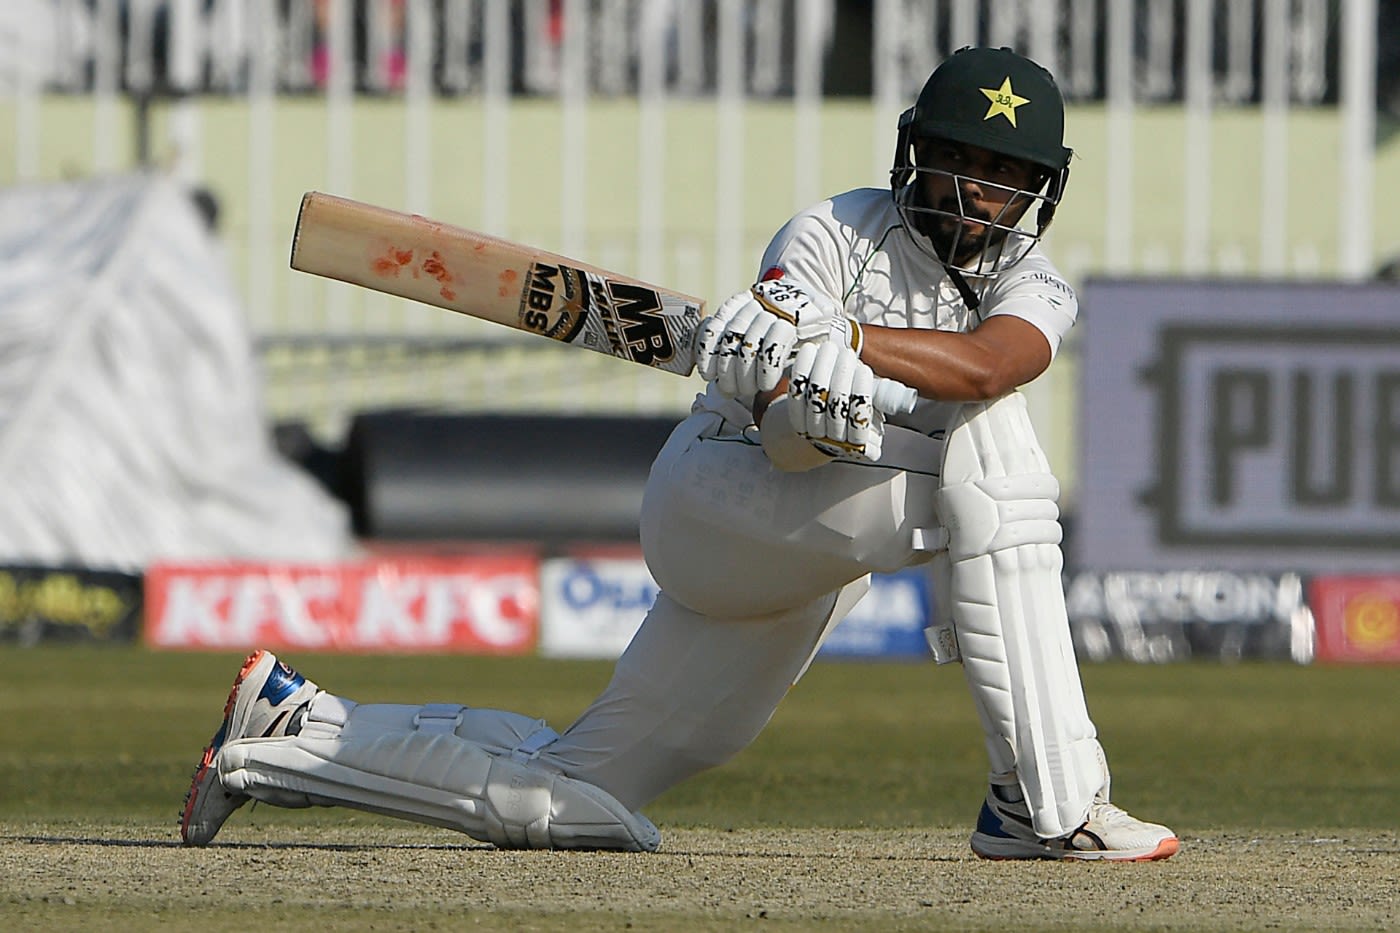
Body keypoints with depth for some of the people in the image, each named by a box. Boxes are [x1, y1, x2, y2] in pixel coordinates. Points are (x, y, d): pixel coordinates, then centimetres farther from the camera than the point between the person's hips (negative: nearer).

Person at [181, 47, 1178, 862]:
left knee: (572, 805, 6)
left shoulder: (1034, 288, 2)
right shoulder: (835, 236, -8)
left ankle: (298, 729, 21)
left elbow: (989, 365, -24)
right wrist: (800, 411, -46)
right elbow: (782, 433, -24)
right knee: (991, 454, -29)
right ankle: (1049, 801, -33)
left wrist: (838, 339, -36)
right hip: (720, 495, -6)